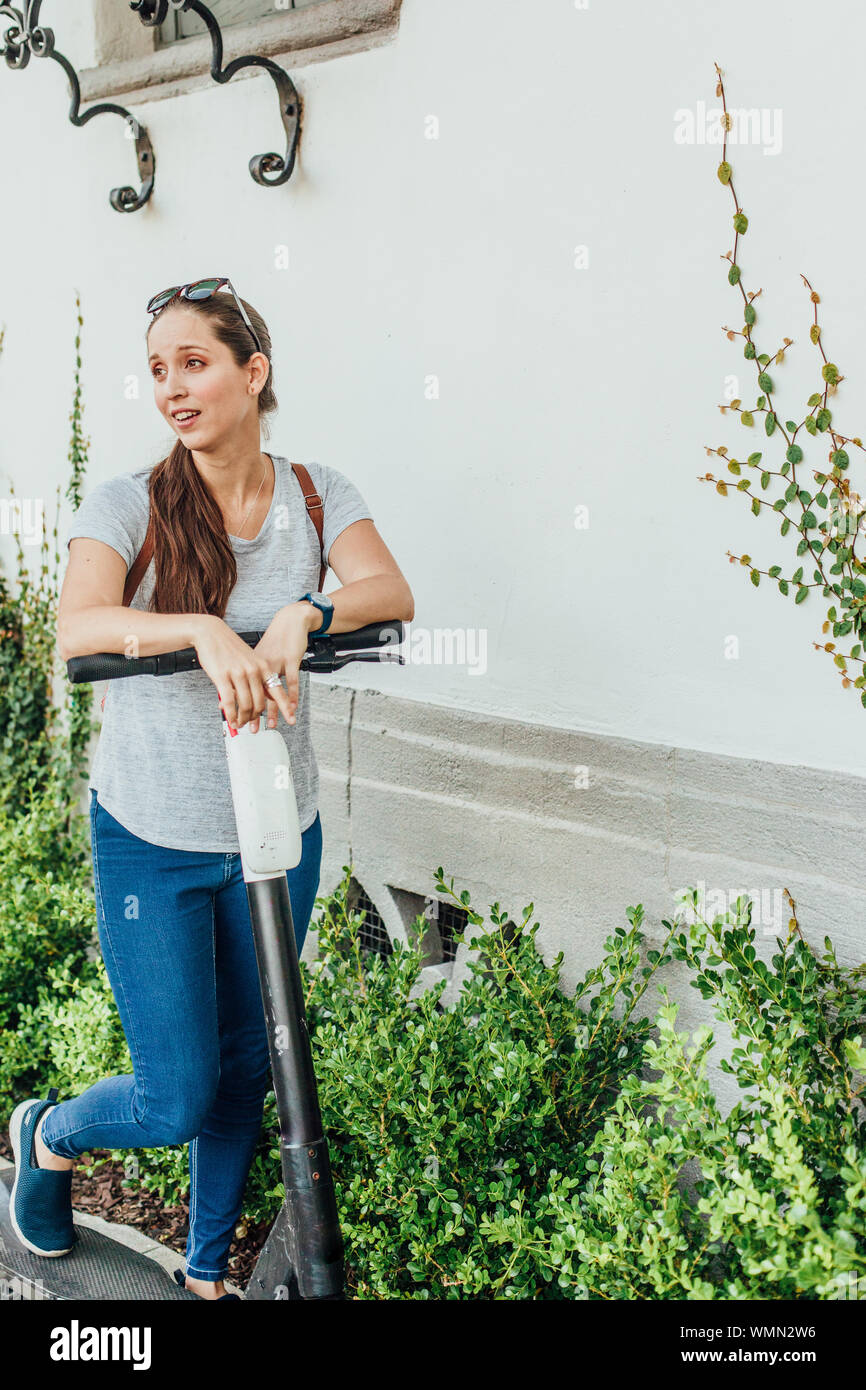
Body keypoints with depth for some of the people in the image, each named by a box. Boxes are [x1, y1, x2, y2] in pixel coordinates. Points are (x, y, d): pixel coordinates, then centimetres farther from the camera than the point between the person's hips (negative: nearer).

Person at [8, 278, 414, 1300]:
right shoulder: (129, 504, -11)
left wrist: (300, 617, -35)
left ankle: (207, 1270, 41)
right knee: (176, 1099, 1)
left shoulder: (313, 492, -1)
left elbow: (391, 590, -16)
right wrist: (204, 629, -43)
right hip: (151, 841, -3)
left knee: (244, 1069, 17)